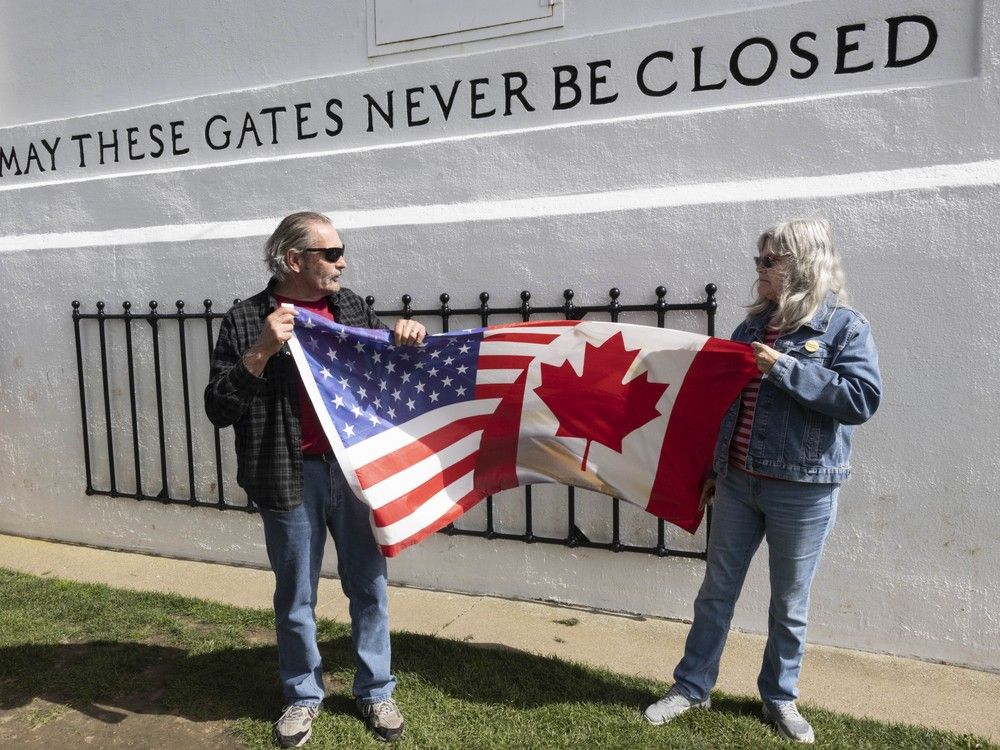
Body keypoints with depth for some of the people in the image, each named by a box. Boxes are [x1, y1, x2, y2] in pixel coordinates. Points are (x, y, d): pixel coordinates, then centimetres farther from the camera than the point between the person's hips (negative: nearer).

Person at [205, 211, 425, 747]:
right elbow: (219, 409, -10)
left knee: (369, 586, 13)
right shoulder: (246, 320, -5)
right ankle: (303, 695, 35)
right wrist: (261, 351, -23)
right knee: (296, 597, 12)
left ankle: (375, 690, 32)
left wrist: (407, 336, -4)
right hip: (293, 476, -3)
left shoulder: (351, 306, 7)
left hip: (355, 467, 3)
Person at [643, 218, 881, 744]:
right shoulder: (752, 327, 9)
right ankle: (692, 687, 27)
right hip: (737, 482, 5)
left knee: (789, 603, 12)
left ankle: (780, 698, 33)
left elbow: (863, 398, -18)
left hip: (803, 489, -4)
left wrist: (785, 369, -21)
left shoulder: (844, 326, -6)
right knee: (716, 590, 12)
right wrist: (713, 470, 16)